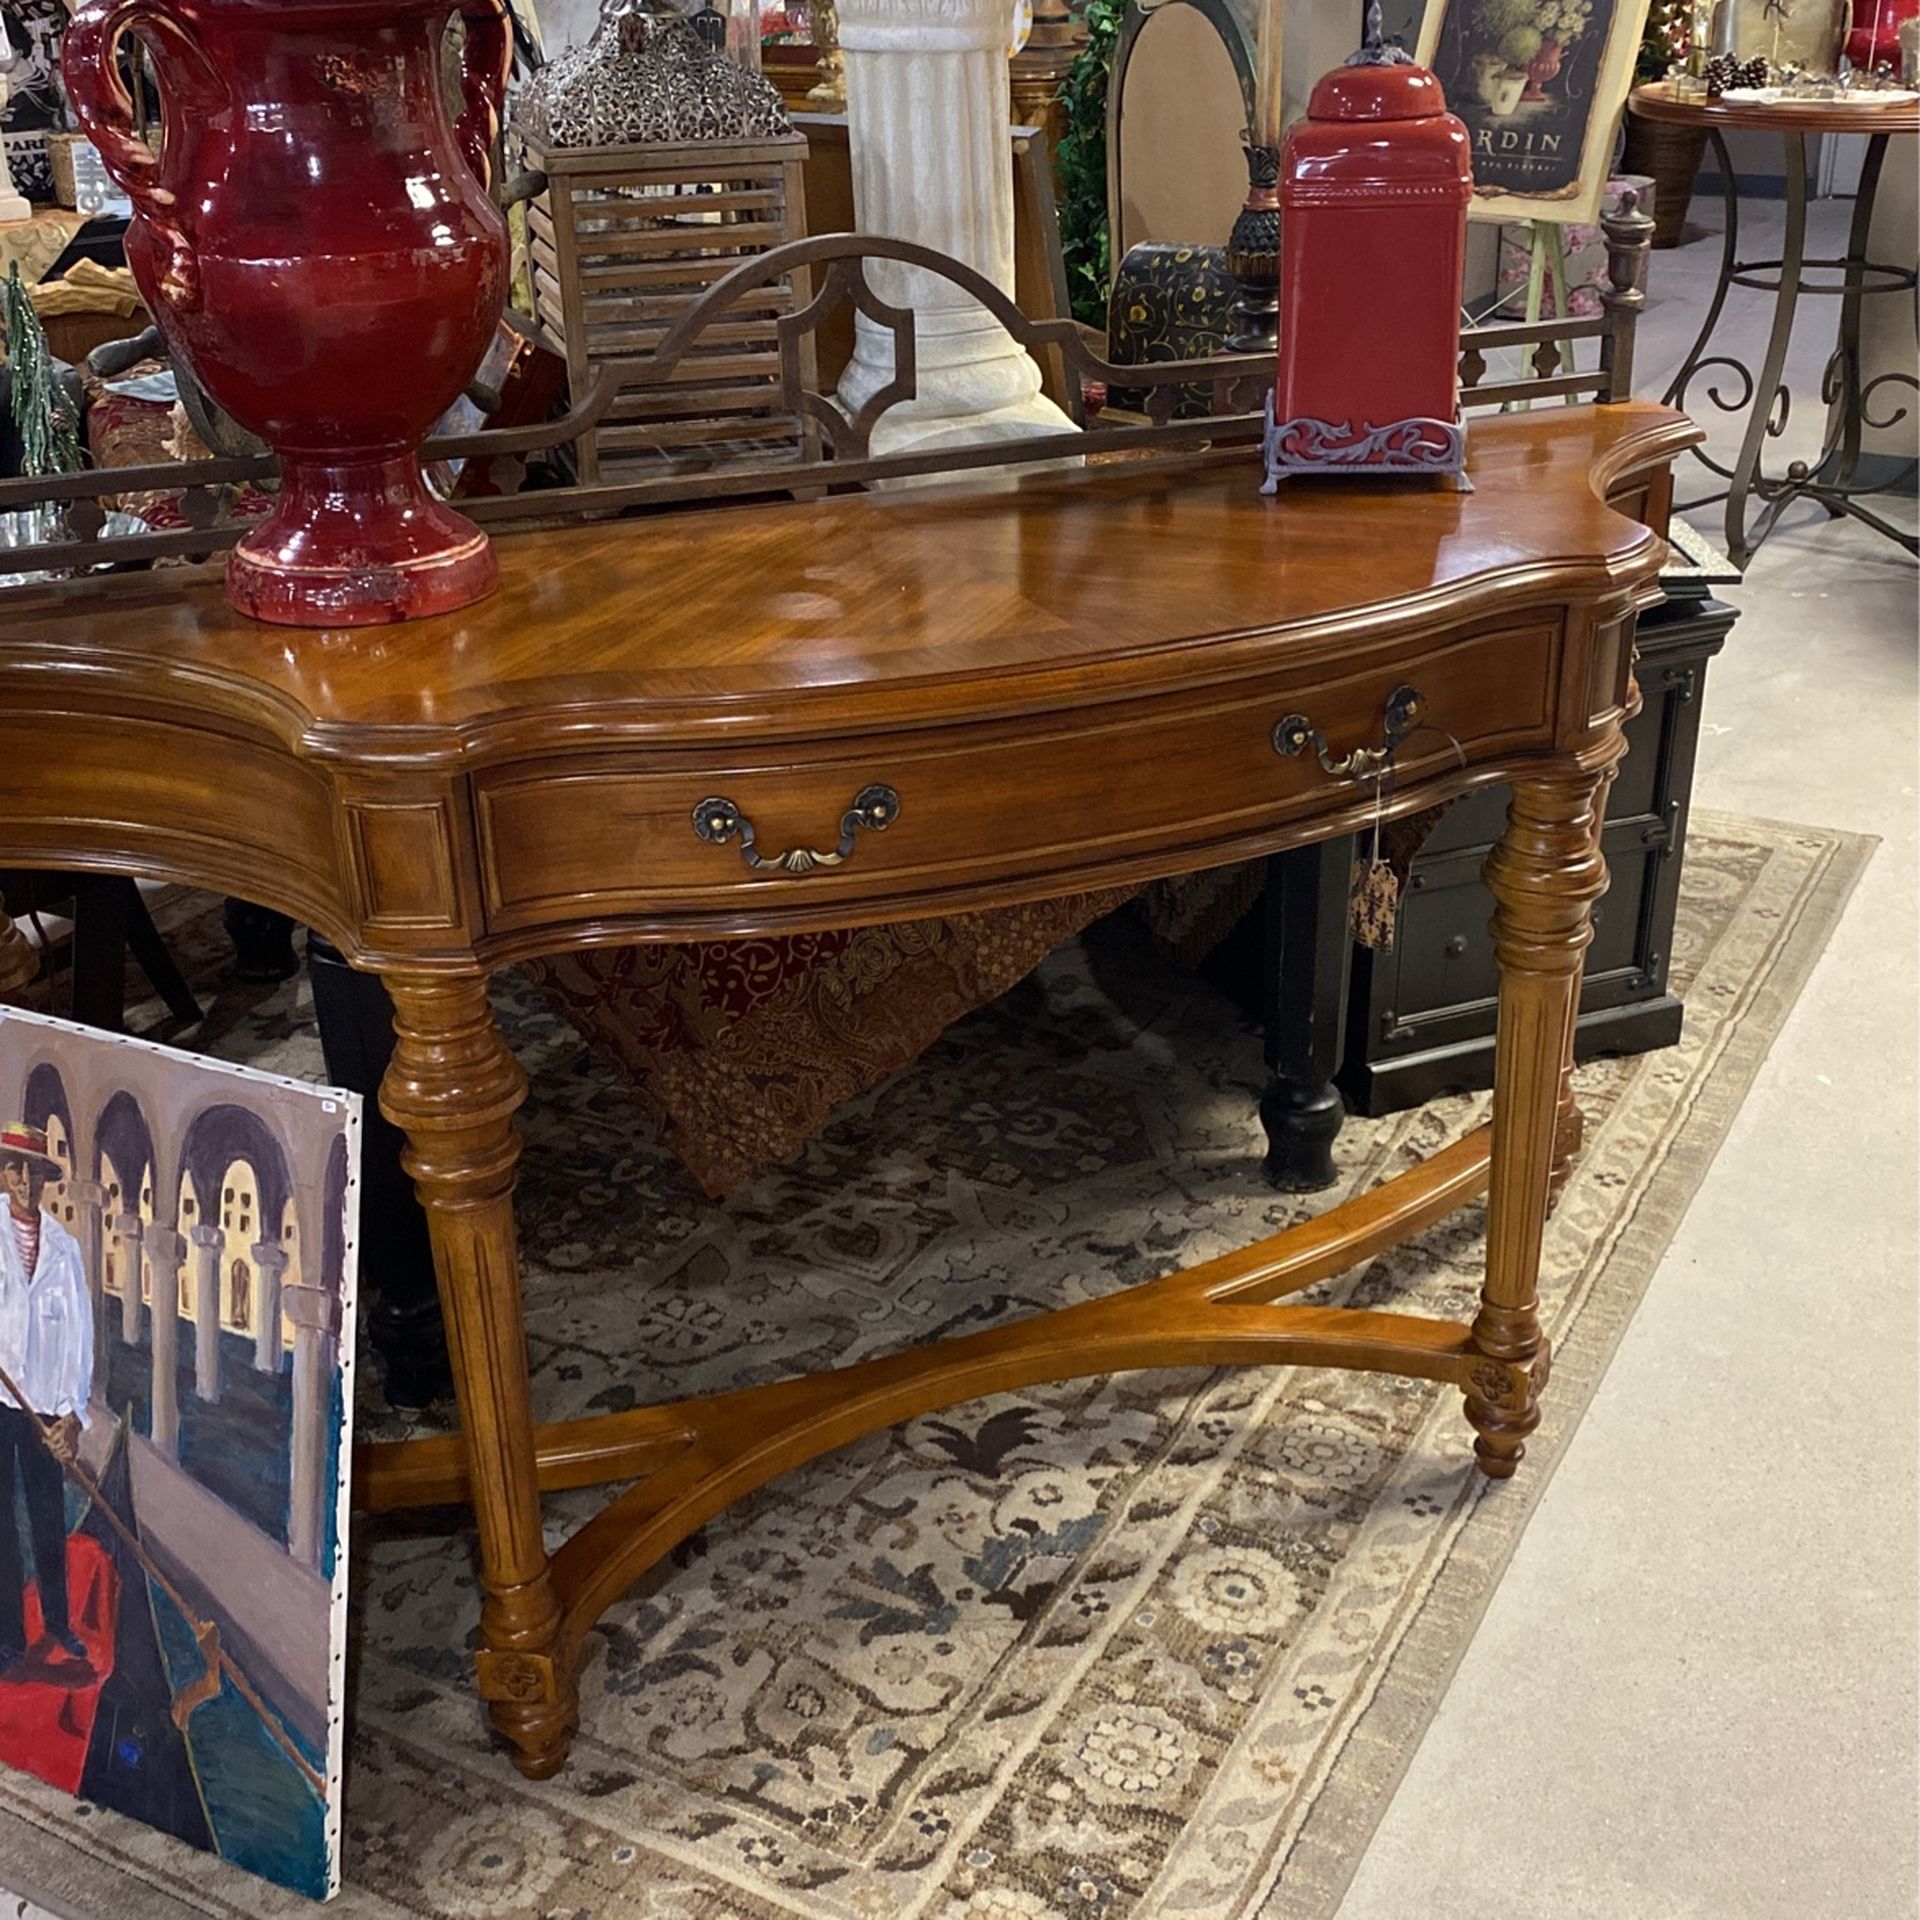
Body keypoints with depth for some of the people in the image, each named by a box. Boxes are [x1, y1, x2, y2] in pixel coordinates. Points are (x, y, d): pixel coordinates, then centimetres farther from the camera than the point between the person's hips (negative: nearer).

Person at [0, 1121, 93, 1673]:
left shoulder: (64, 1246, 7)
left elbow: (79, 1332, 5)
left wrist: (73, 1411, -3)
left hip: (45, 1405, 3)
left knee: (51, 1519, 12)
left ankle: (58, 1622, 28)